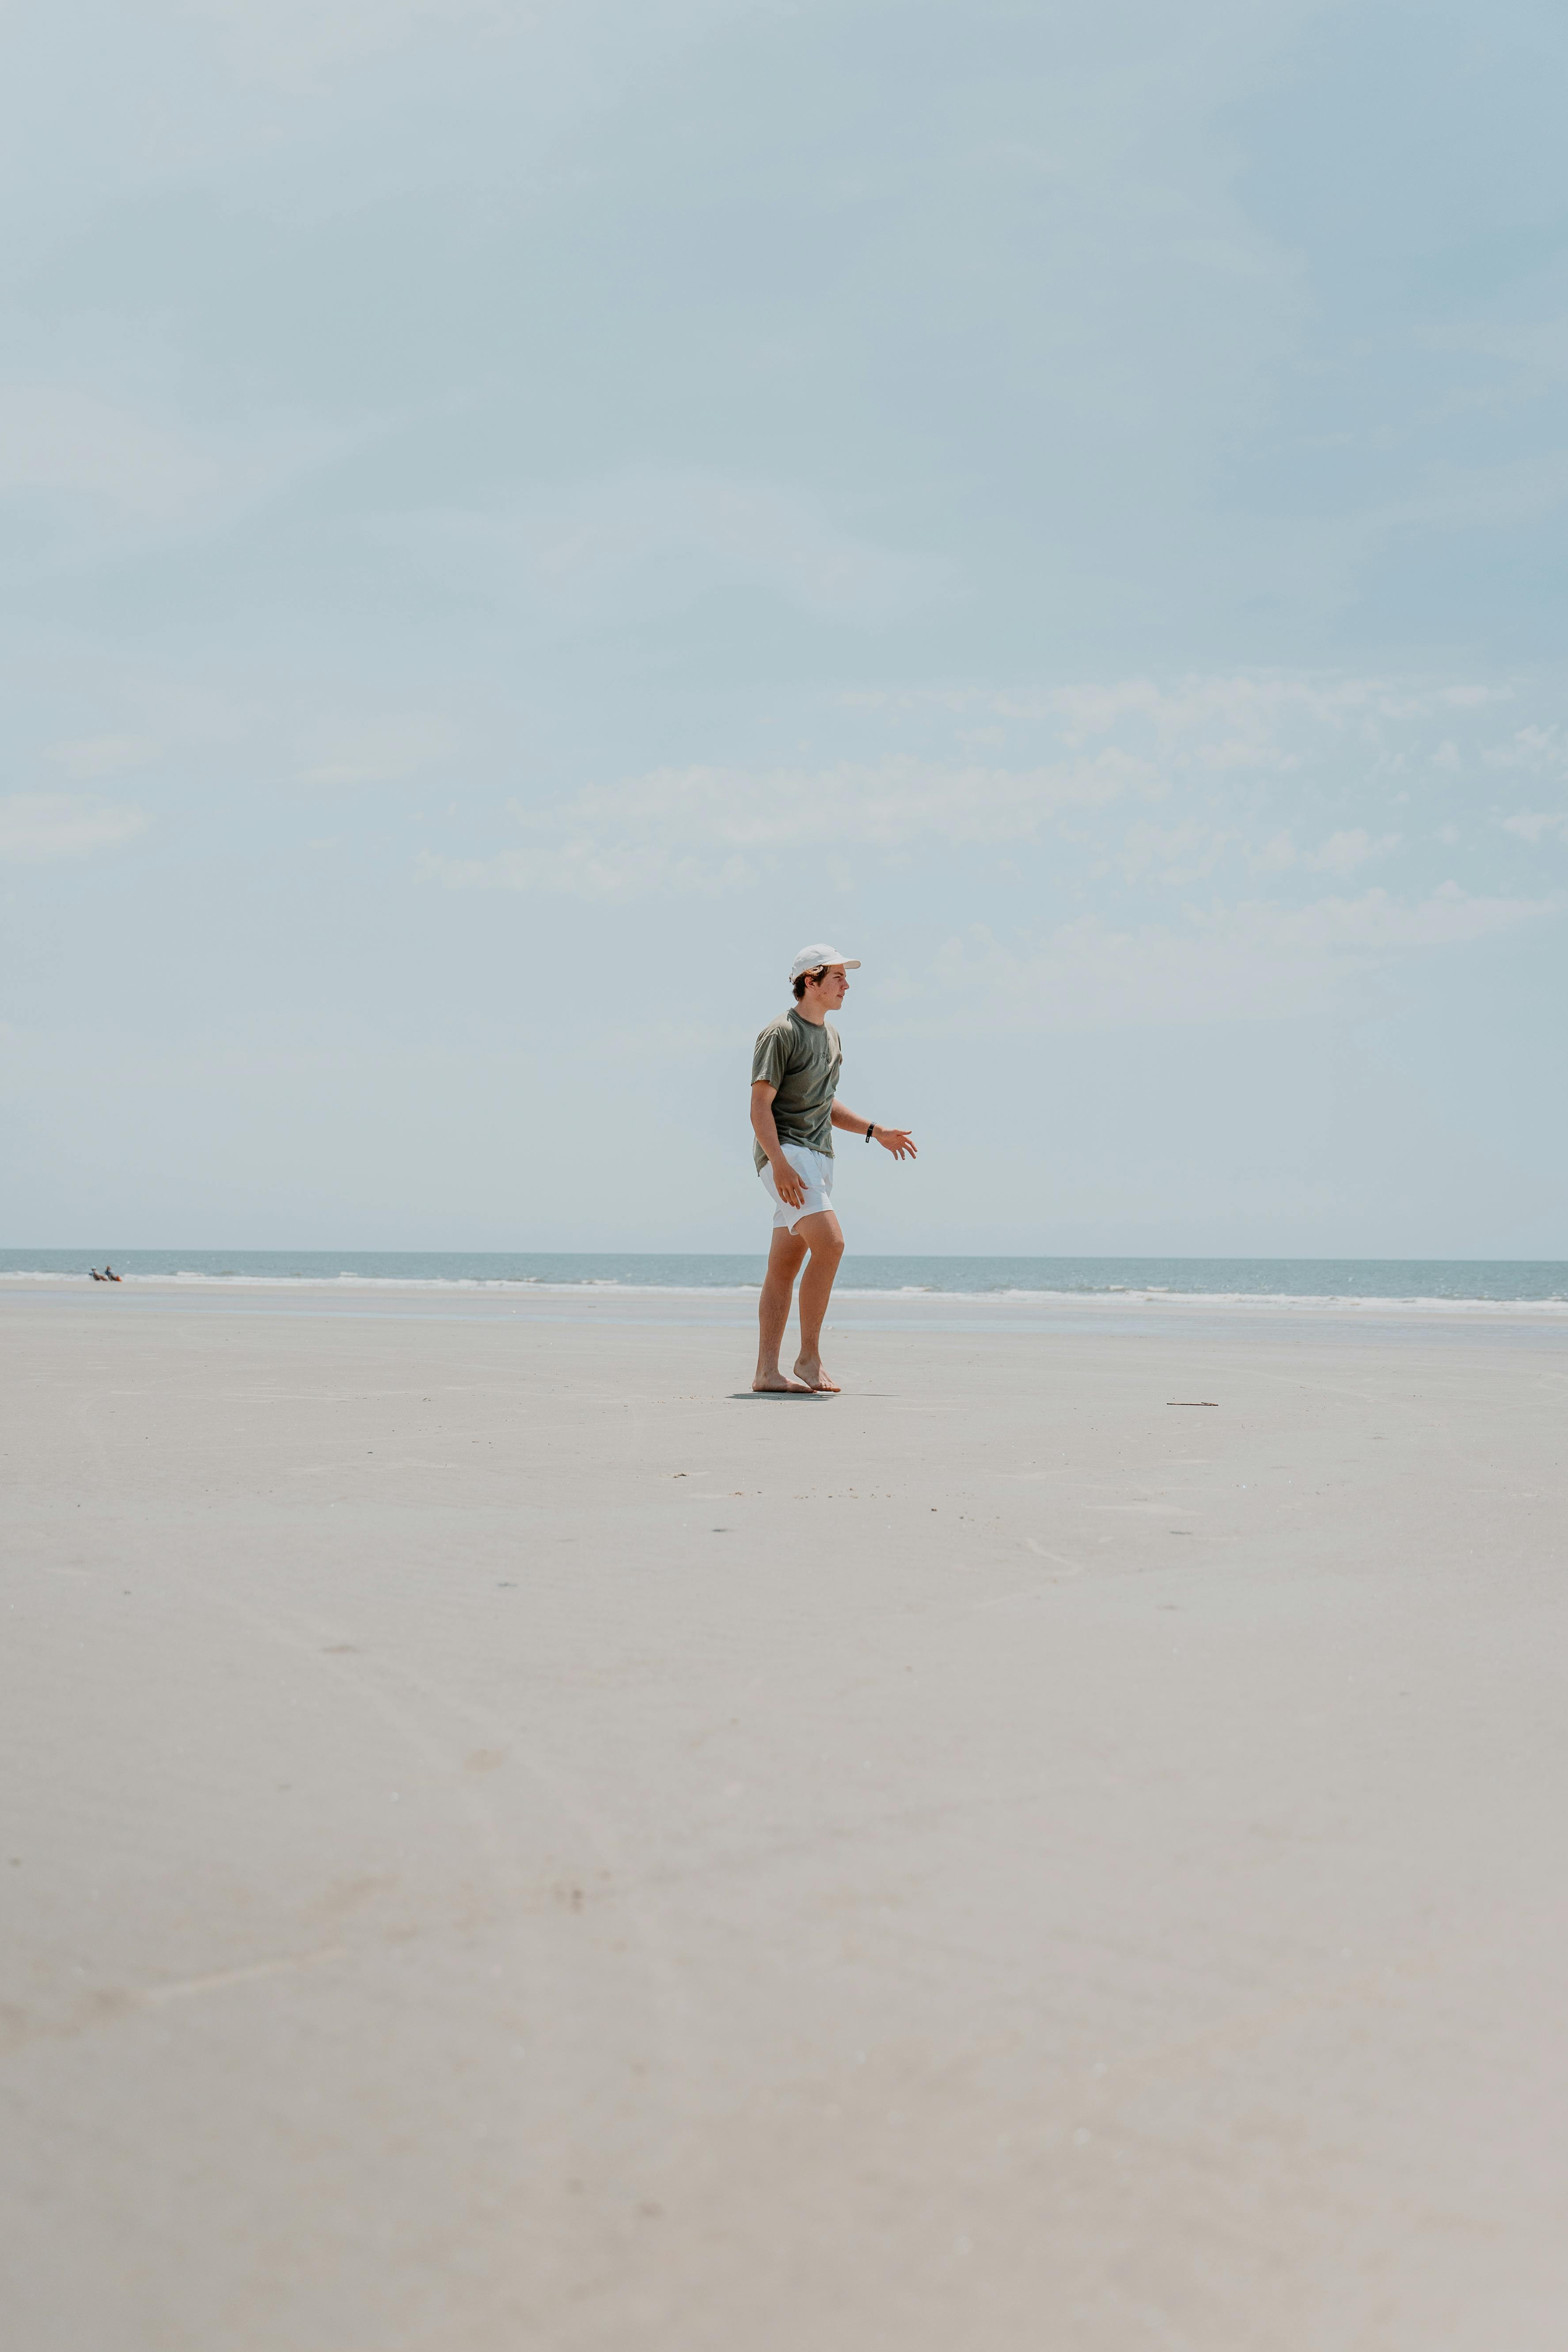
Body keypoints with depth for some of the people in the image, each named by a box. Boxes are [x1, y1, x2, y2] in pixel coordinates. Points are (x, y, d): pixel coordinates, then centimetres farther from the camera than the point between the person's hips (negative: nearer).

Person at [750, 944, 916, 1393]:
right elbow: (760, 1106, -14)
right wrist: (780, 1163, -24)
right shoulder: (780, 1034, -8)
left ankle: (767, 1372, 7)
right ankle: (809, 1359, -14)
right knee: (830, 1243, -21)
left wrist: (876, 1131, 19)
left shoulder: (831, 1035, 19)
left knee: (785, 1266, 6)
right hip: (785, 1152, -9)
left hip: (818, 1155, 9)